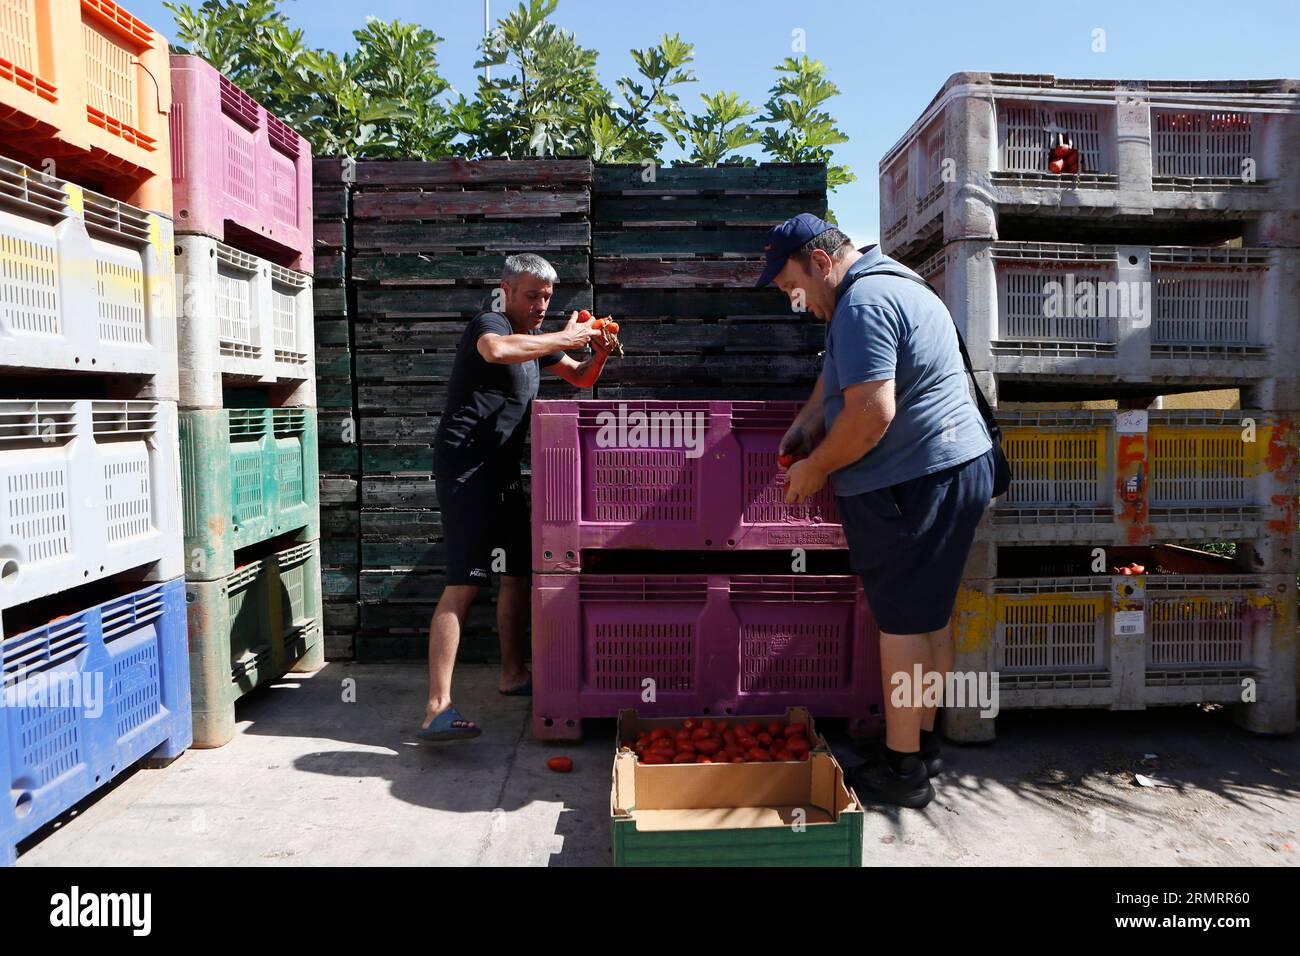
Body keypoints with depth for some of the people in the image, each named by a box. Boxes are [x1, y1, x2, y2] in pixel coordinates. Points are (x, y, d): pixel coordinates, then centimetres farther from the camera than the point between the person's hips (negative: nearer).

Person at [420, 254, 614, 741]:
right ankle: (437, 709, -19)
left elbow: (581, 378, 26)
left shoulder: (536, 339, 18)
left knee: (519, 573, 12)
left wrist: (599, 353, 5)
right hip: (465, 467, -9)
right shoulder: (488, 324, -9)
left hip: (503, 471, 9)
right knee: (464, 583, -17)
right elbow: (497, 350, -34)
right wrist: (564, 339, -25)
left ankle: (513, 674, 27)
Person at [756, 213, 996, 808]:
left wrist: (814, 469, -11)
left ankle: (902, 771, 9)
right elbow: (840, 369, 28)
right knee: (931, 616, 15)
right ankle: (923, 743, 28)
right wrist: (807, 422, 15)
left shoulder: (863, 304, -16)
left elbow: (872, 414, -24)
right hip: (957, 468, 11)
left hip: (911, 485, -11)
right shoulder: (889, 283, 19)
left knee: (902, 622, -2)